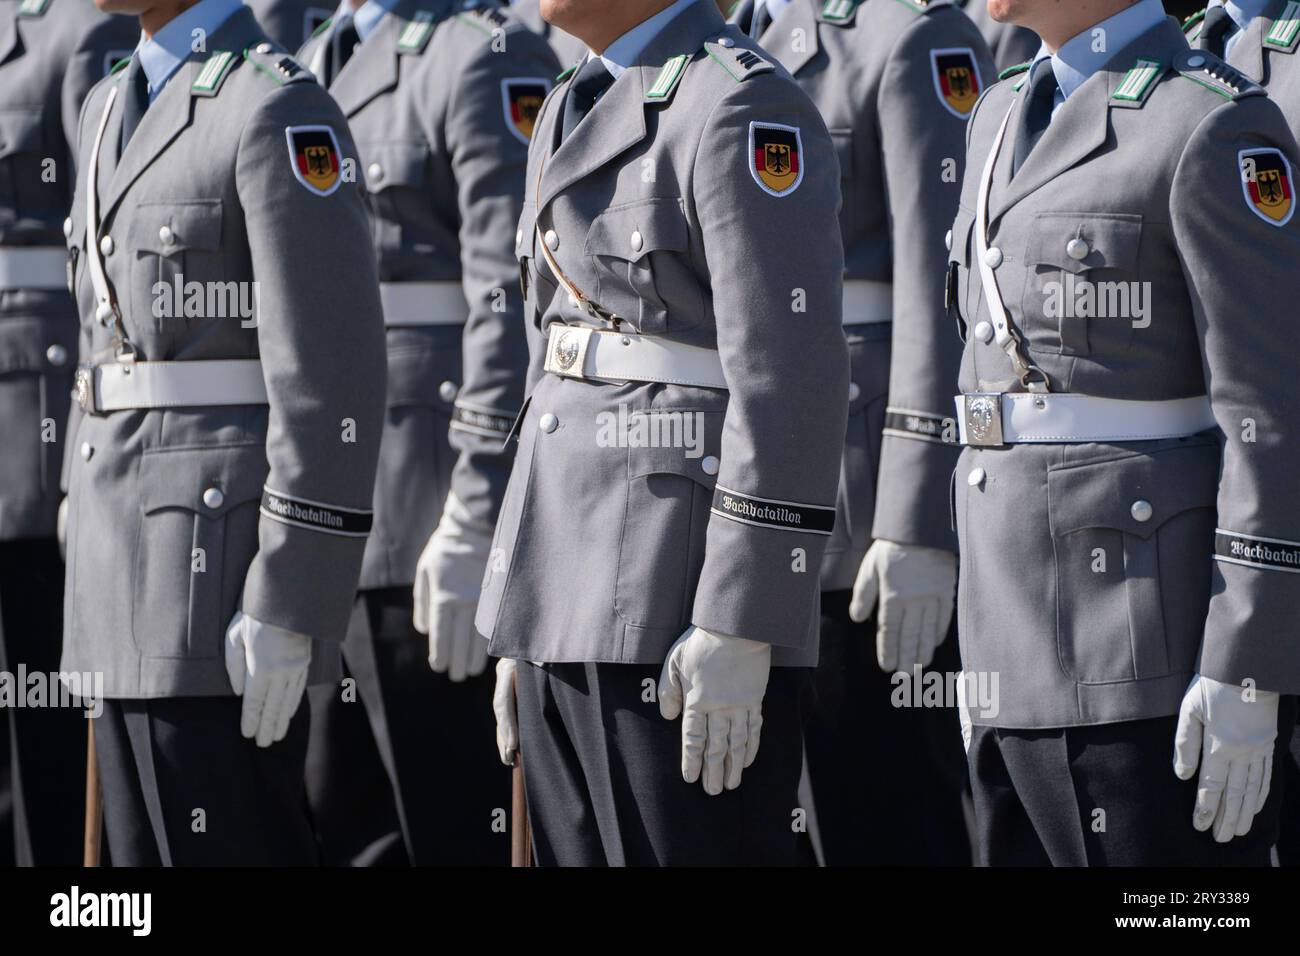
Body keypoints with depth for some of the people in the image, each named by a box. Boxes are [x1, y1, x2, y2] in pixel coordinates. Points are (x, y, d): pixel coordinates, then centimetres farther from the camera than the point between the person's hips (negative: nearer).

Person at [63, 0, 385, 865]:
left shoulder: (281, 111, -13)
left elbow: (333, 375, -17)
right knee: (152, 855, 11)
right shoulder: (116, 110, 16)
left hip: (222, 576, -9)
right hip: (135, 564, 9)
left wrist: (286, 608, -20)